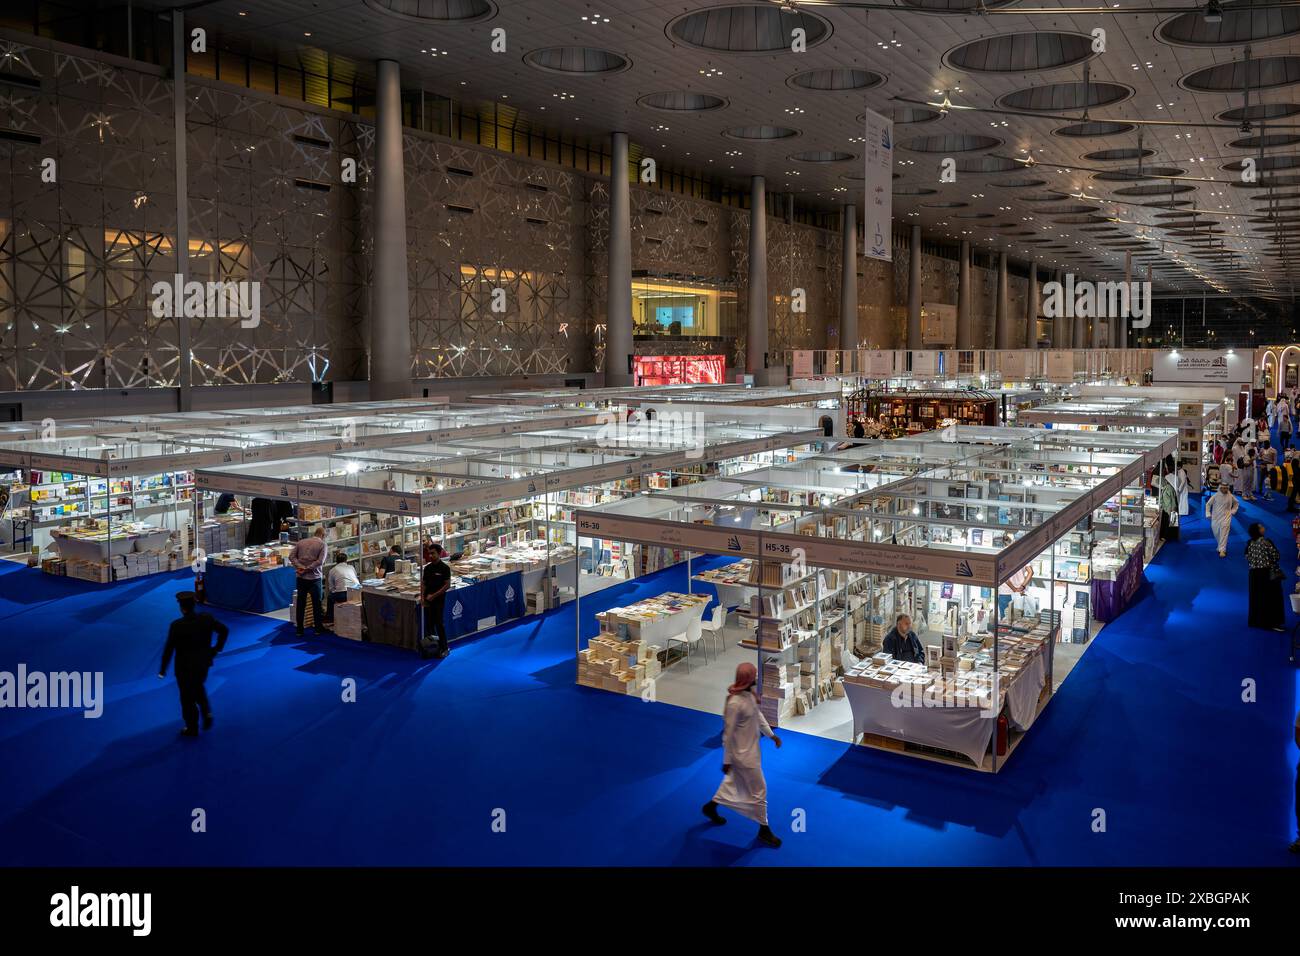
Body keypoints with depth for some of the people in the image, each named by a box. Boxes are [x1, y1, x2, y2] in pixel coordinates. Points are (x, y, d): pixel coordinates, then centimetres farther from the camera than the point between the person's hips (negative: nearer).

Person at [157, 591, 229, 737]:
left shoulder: (177, 625, -24)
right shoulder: (206, 618, -12)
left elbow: (169, 649, -20)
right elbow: (224, 630, -6)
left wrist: (162, 670, -9)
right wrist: (216, 649, 4)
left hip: (185, 666, -4)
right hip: (204, 663, 4)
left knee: (188, 697, 14)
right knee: (198, 687, 31)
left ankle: (192, 729, 28)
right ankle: (206, 712, 13)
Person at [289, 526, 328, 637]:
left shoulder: (301, 542, 8)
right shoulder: (322, 545, -4)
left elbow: (291, 556, -1)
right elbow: (320, 561, -16)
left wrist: (300, 567, -9)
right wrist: (308, 569, -13)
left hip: (301, 578, 3)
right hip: (314, 578, -3)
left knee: (301, 604, 9)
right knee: (316, 603, 9)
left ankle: (299, 630, 13)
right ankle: (318, 628, 17)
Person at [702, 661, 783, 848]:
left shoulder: (749, 694, -5)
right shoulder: (735, 703, -32)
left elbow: (758, 715, 12)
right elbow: (728, 734, -23)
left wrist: (772, 735, 13)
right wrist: (727, 761, -16)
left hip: (750, 749, 9)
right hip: (743, 754, -9)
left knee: (734, 782, 27)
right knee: (759, 791, 6)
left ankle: (711, 806, 46)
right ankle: (764, 830, 25)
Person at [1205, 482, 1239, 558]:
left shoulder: (1230, 496, -1)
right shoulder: (1215, 496, -5)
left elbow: (1236, 503, 18)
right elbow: (1208, 504, 3)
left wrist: (1233, 511, 8)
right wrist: (1208, 514, -1)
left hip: (1226, 517, -1)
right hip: (1216, 517, 1)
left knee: (1223, 534, -12)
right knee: (1216, 533, 11)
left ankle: (1222, 550, -16)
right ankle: (1220, 546, 36)